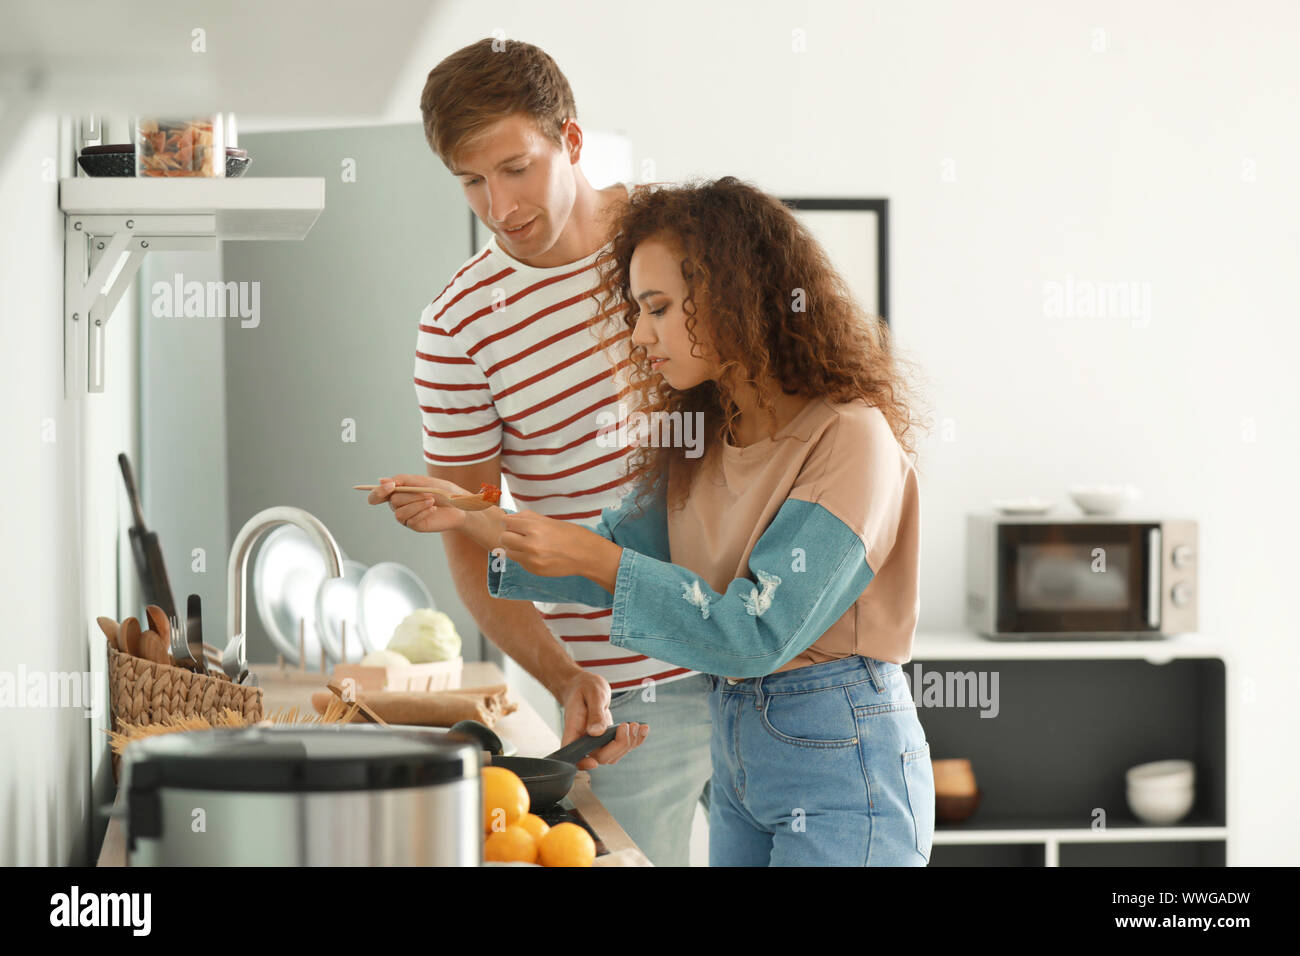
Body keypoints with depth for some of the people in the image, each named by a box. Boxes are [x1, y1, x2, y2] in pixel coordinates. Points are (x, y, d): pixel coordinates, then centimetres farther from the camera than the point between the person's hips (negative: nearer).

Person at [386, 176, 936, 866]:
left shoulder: (849, 440, -19)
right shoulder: (704, 435, 7)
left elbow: (755, 634, -22)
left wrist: (594, 559, -20)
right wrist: (466, 518, 2)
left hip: (840, 756, -8)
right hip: (736, 752, 8)